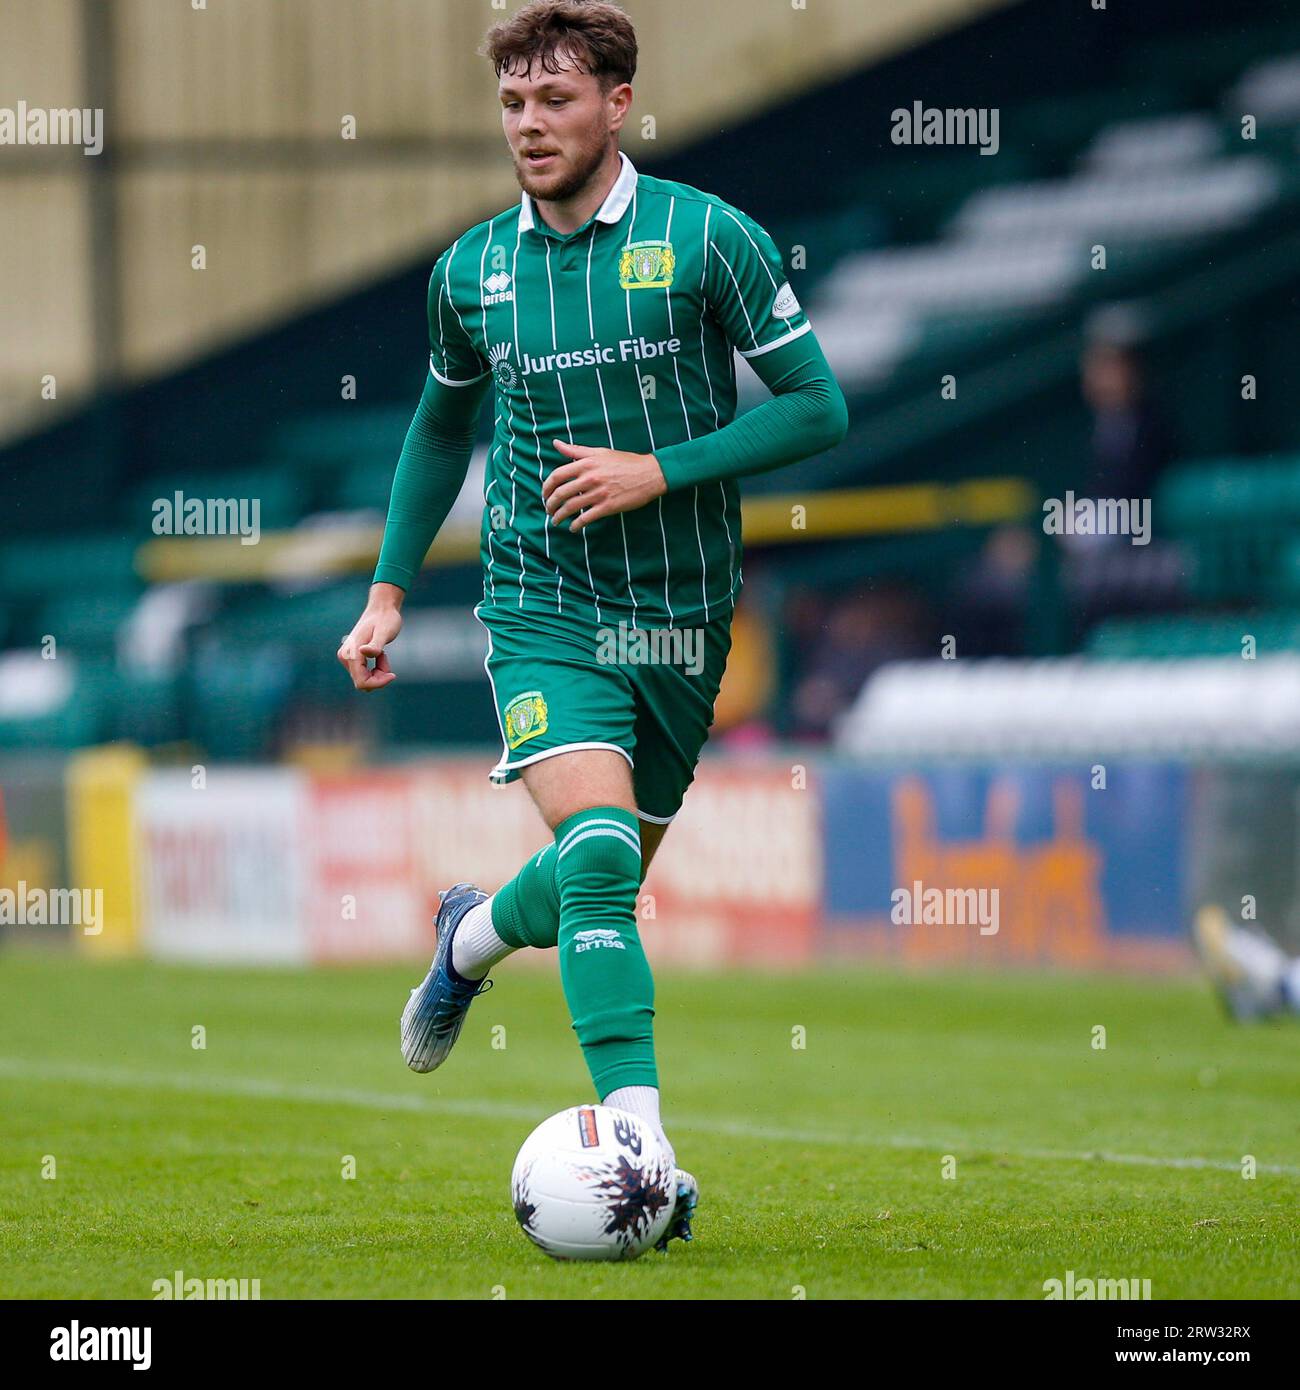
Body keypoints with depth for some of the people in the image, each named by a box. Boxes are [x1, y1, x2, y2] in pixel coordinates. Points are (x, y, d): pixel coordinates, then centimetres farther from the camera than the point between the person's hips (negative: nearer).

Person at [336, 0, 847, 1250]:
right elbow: (441, 426, 20)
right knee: (599, 853, -22)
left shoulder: (706, 239, -7)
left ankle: (475, 934, 47)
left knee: (608, 880, 13)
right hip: (542, 600, 0)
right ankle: (642, 1147, -23)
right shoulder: (471, 269, 3)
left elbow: (816, 407, -7)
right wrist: (388, 591, 15)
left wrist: (660, 469, -16)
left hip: (681, 616, 0)